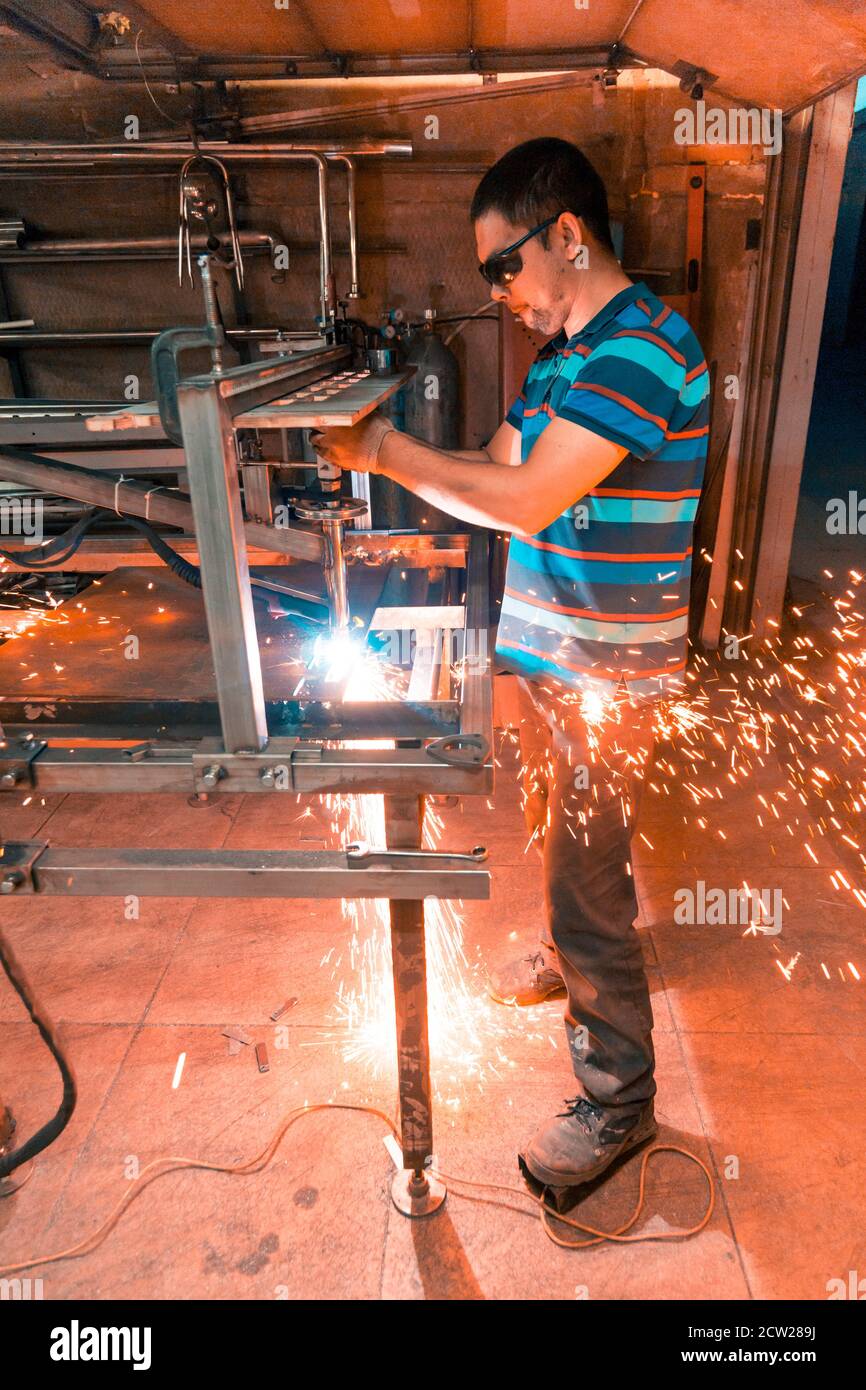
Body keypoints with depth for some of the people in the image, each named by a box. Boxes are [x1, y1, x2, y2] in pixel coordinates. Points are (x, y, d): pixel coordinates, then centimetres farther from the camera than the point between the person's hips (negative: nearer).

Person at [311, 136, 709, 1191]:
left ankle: (617, 1103, 20)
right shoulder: (563, 352, 12)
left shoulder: (643, 345, -20)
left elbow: (523, 499, -27)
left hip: (605, 678, -9)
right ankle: (566, 957, 53)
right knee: (555, 838, 26)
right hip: (549, 657, 9)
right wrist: (376, 446, -2)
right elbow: (498, 469, 11)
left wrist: (385, 450, -17)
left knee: (588, 876, 0)